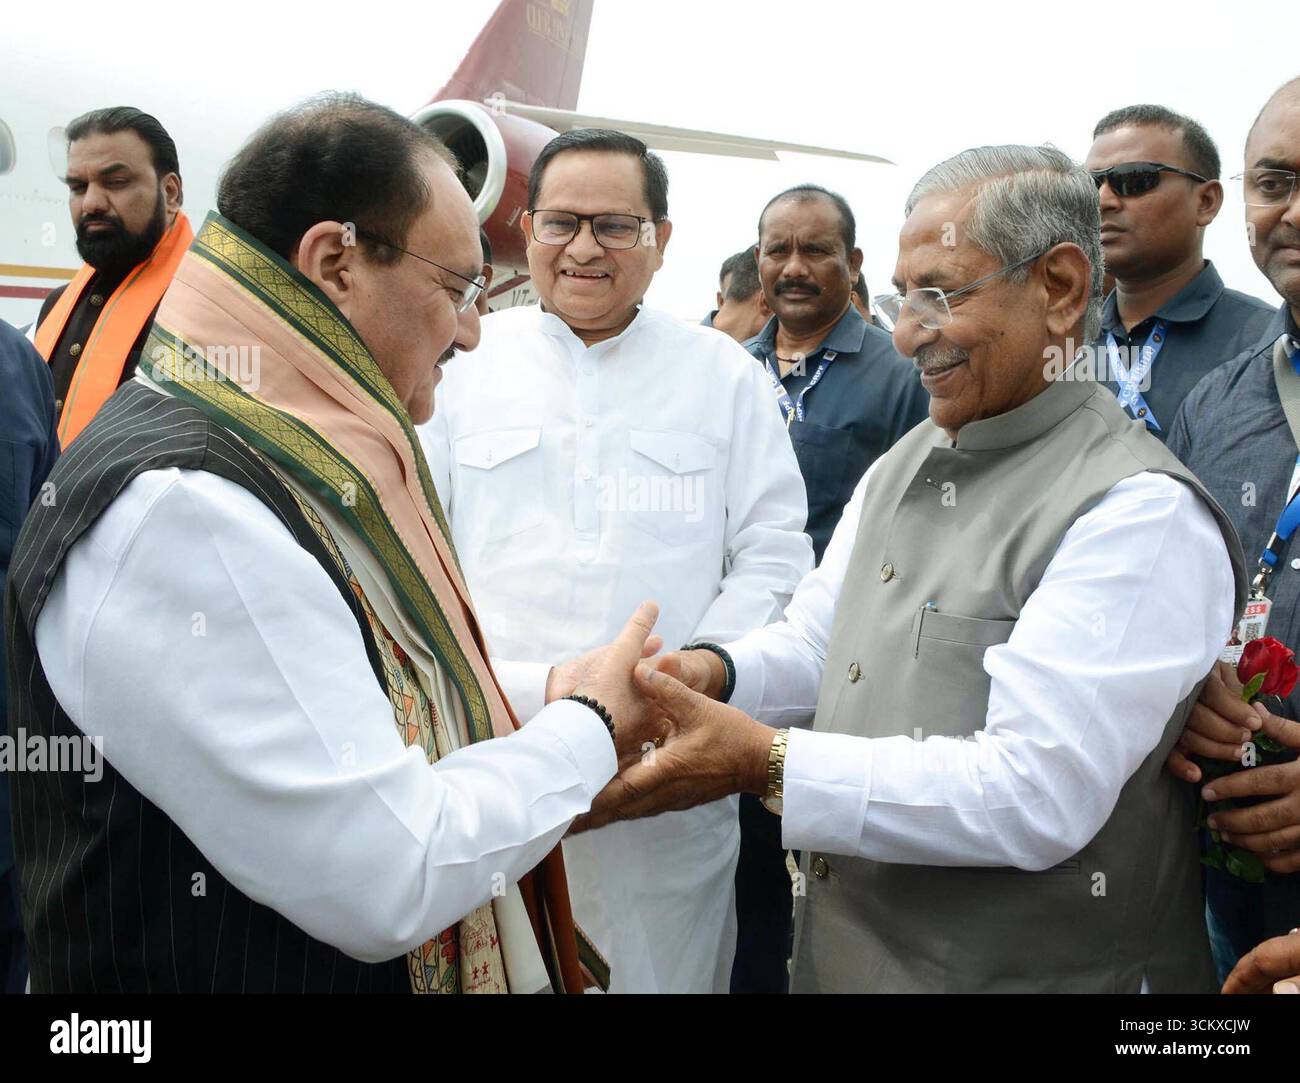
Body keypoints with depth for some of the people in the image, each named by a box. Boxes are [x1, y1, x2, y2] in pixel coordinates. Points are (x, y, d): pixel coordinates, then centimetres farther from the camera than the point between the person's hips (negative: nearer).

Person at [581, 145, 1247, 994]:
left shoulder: (1141, 512, -20)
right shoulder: (902, 467, 7)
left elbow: (1036, 796, -27)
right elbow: (817, 649, 11)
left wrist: (770, 764, -30)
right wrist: (715, 674, -10)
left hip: (1029, 970, -7)